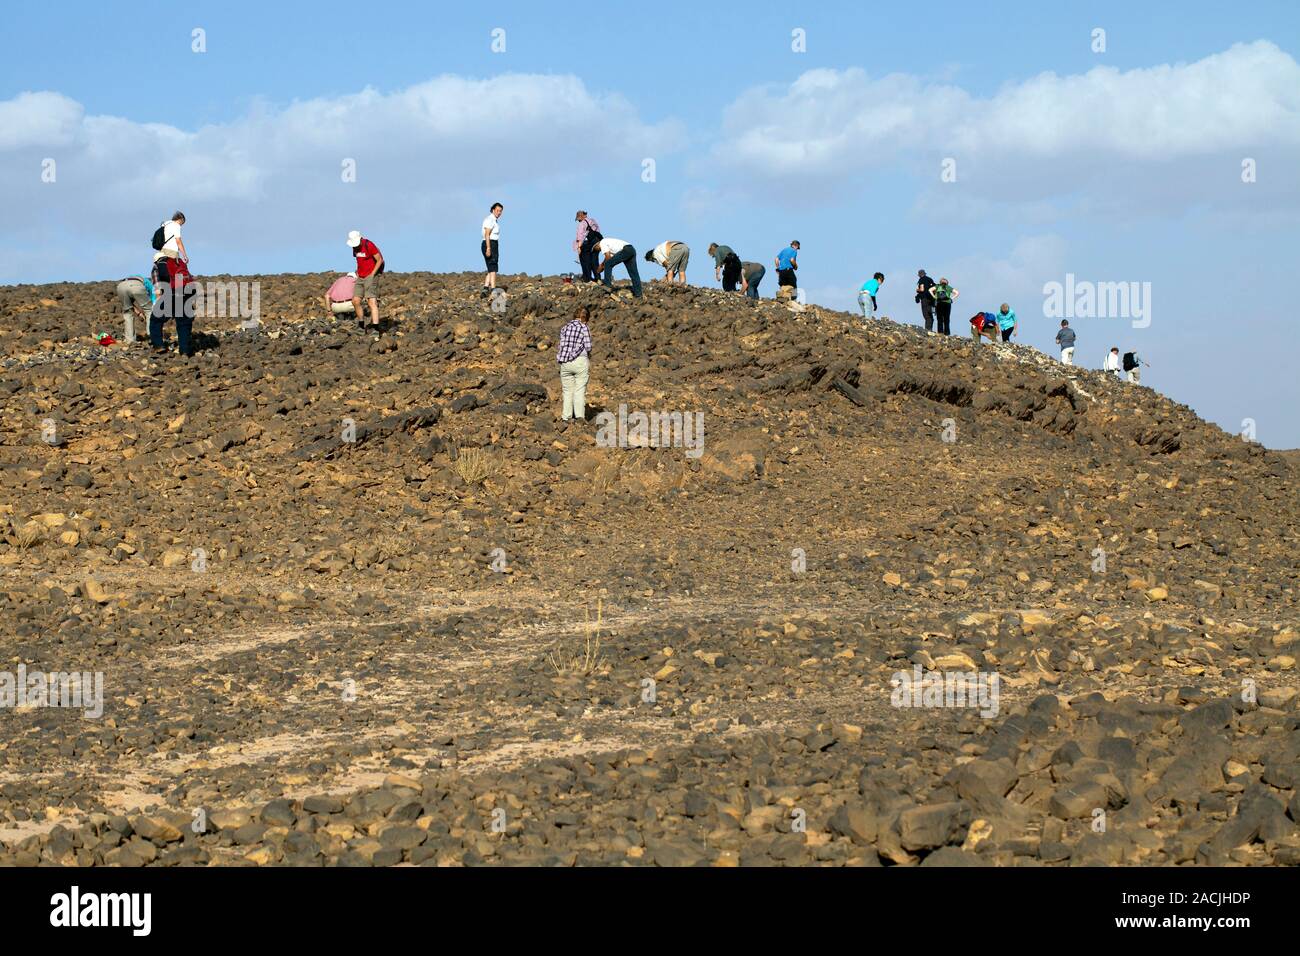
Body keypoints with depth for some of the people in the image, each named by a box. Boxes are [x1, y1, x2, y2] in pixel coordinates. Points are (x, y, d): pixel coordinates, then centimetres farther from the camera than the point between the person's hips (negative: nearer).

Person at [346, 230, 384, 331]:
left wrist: (372, 275, -17)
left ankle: (375, 328, -25)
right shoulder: (355, 247, 7)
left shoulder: (369, 245, -17)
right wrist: (358, 273, 12)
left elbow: (380, 260, -14)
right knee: (355, 301, 2)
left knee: (372, 302, -18)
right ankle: (361, 326, 16)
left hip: (371, 276, -8)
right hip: (361, 278, 8)